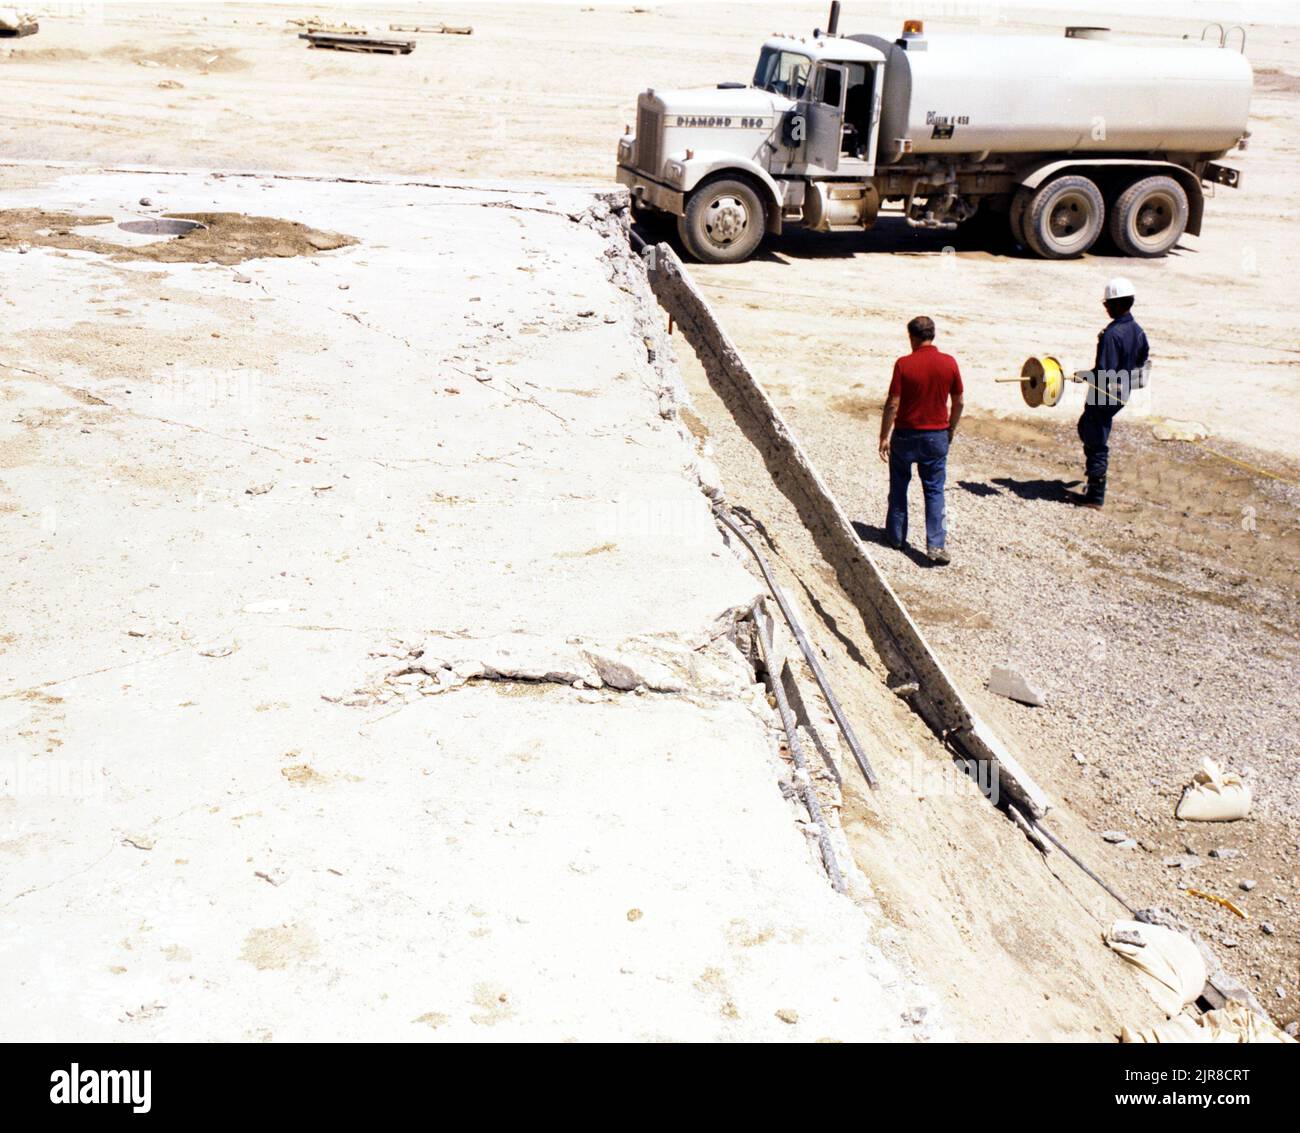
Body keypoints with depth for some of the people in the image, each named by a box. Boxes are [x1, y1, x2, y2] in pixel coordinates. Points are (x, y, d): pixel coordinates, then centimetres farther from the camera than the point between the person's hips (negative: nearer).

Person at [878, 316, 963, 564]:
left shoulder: (904, 364, -13)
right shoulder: (949, 363, -5)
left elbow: (893, 404, -13)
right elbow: (958, 403, 3)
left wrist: (884, 437, -5)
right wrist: (950, 430, 17)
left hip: (906, 434, -2)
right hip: (937, 435, 2)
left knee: (899, 486, 16)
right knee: (934, 491, 7)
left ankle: (896, 536, 27)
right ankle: (936, 544, -1)